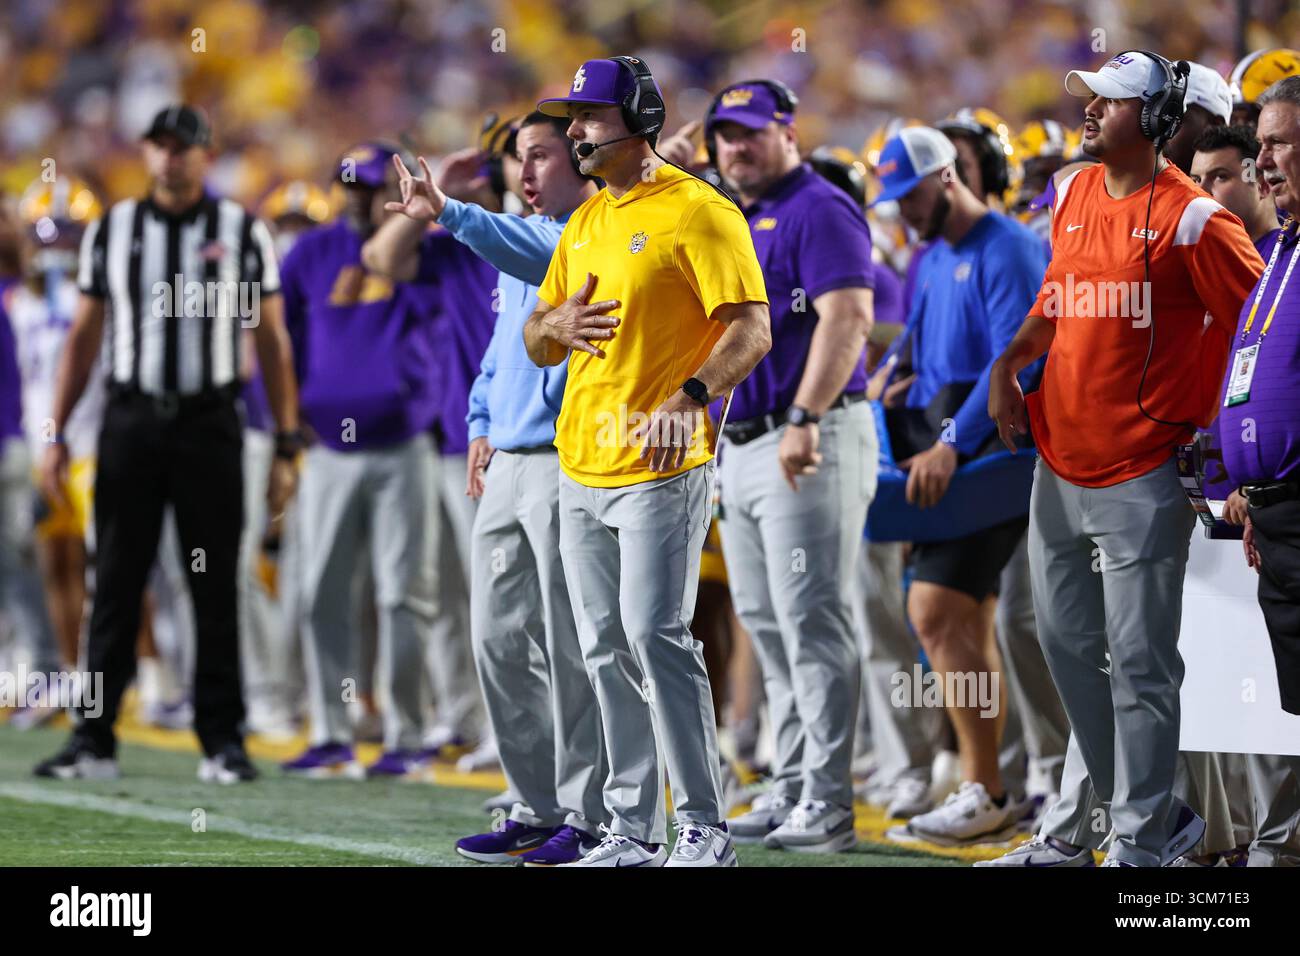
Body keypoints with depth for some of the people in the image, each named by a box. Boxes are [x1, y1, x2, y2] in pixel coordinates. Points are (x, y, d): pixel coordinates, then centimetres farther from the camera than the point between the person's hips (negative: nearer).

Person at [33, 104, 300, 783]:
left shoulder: (243, 233, 2)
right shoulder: (111, 231, 8)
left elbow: (271, 341, 2)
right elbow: (84, 336, 11)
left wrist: (286, 446, -2)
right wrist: (57, 434, 5)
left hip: (209, 422, -1)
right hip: (130, 419, 2)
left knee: (216, 588, 1)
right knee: (115, 583, 3)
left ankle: (222, 741, 7)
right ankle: (93, 740, 6)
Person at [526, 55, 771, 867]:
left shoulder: (698, 212, -7)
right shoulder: (585, 223, 17)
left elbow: (751, 329, -15)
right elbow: (536, 343, 23)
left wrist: (690, 396, -30)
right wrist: (557, 327, -2)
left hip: (661, 470, -8)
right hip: (582, 468, 8)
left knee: (655, 635, -15)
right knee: (607, 650, 9)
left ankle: (705, 829, -9)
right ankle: (635, 833, 15)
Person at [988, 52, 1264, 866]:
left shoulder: (1190, 217, -11)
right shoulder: (1075, 196, 11)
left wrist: (1204, 430, -8)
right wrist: (1009, 365, 8)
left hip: (1141, 477, -8)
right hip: (1060, 463, 8)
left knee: (1139, 661, -4)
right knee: (1066, 642, 14)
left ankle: (1143, 841, 3)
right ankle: (1090, 810, 27)